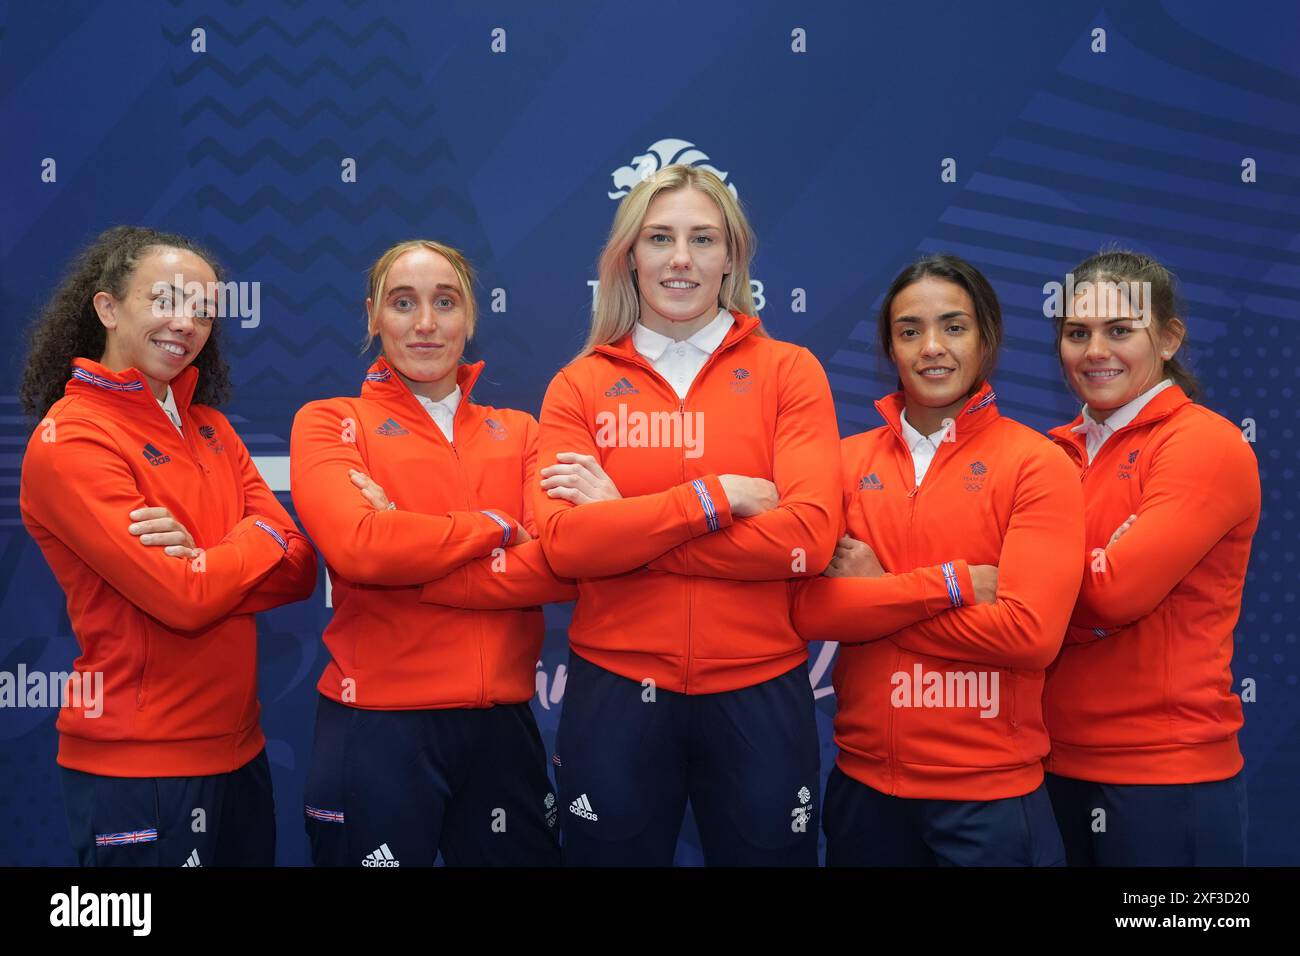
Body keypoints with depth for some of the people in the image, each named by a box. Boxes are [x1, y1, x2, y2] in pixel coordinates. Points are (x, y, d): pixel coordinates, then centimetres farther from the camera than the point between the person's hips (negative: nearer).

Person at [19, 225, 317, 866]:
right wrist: (262, 537, -6)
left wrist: (202, 558, -18)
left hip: (239, 750, 7)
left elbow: (297, 570, -1)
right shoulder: (69, 440, -13)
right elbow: (184, 598, -22)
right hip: (136, 771, -7)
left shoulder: (210, 427, 9)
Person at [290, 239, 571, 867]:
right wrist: (496, 528, -8)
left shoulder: (517, 433, 9)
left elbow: (566, 565, -8)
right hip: (377, 725, -3)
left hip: (503, 723, 3)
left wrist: (410, 556, -15)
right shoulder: (329, 422, 1)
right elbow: (356, 546, -19)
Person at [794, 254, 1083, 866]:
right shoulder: (849, 461, 2)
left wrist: (874, 595, -12)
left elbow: (1030, 632, -18)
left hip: (989, 791, -3)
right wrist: (953, 583, -17)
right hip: (862, 782, 3)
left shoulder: (1036, 464, -7)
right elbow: (808, 610, -9)